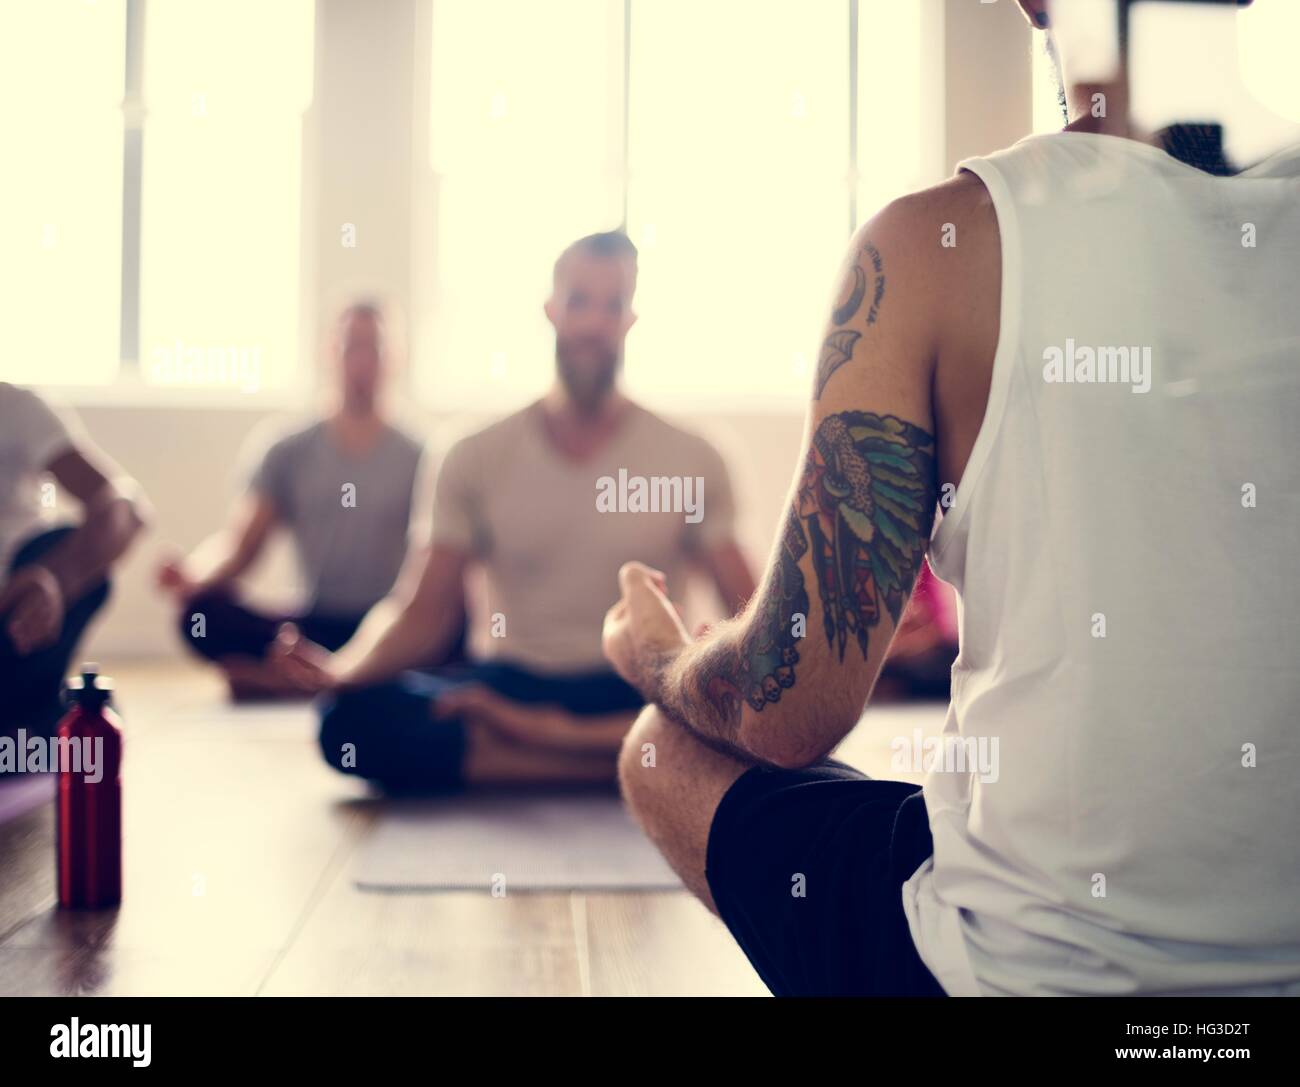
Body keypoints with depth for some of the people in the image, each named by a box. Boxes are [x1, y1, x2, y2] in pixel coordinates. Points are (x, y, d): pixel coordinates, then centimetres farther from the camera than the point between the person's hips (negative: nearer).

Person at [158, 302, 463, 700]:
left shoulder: (416, 459, 6)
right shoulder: (291, 454, 9)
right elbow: (240, 545, 3)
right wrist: (193, 575, -19)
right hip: (315, 625, 1)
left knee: (461, 622, -33)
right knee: (203, 612, -24)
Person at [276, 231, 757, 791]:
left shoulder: (692, 460, 3)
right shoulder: (477, 458, 4)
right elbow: (424, 612, 1)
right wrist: (343, 669, -20)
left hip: (641, 693, -1)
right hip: (511, 678, 1)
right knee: (351, 720, -29)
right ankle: (622, 756, -26)